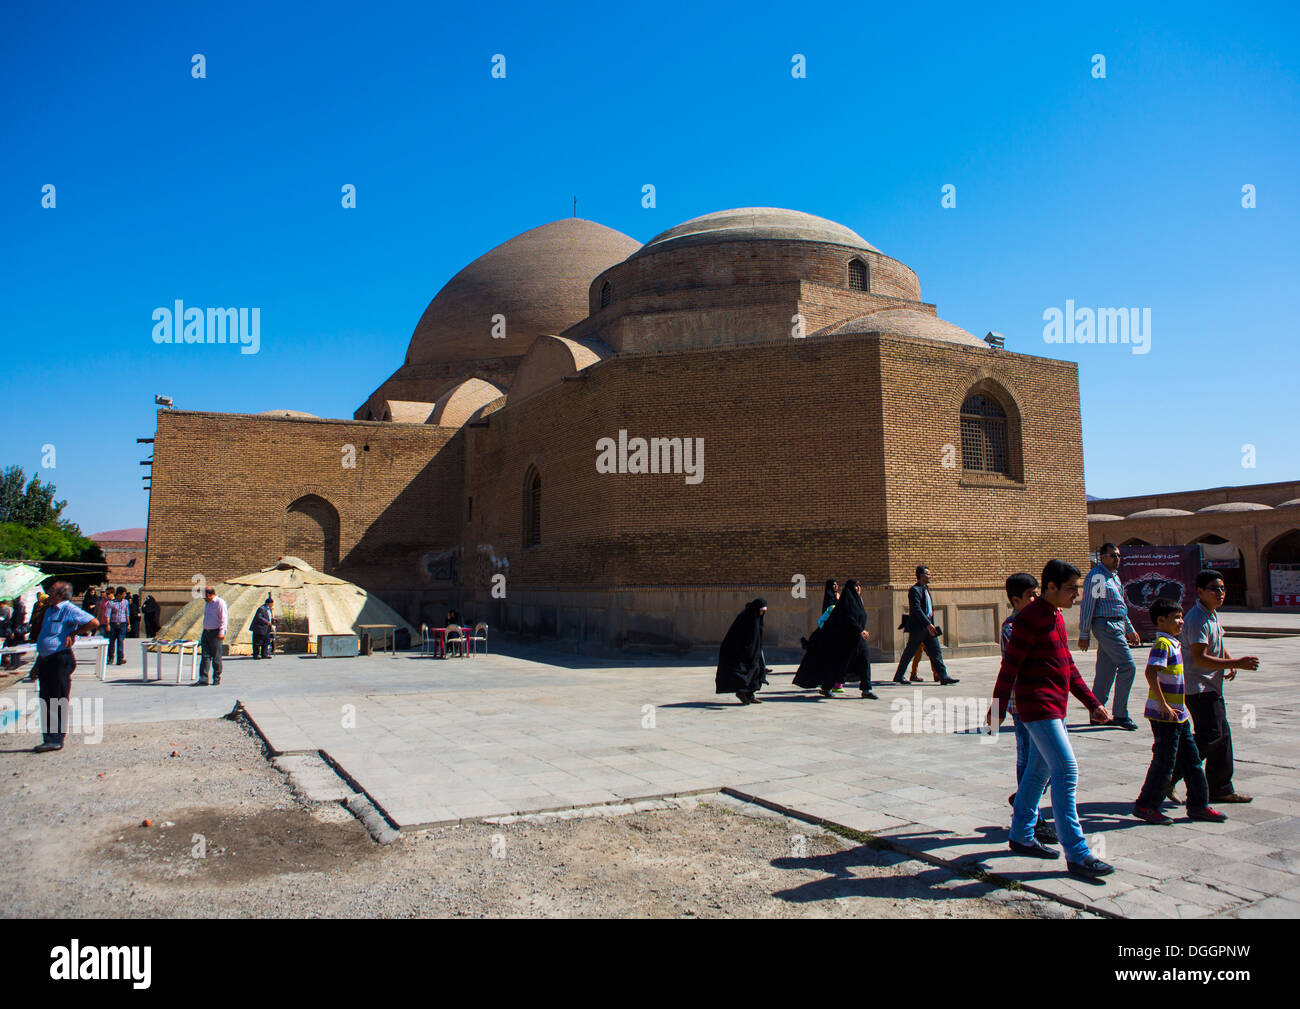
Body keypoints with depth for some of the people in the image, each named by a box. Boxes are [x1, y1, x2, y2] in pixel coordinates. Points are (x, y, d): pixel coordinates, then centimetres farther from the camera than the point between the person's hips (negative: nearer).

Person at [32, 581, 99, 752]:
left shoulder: (69, 610, -10)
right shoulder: (49, 610, 18)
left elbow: (94, 623, -20)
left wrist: (73, 633, -14)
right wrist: (38, 664, 24)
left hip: (60, 659, -9)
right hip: (46, 661, 9)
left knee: (58, 703, -5)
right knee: (46, 701, 11)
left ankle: (56, 740, -1)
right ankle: (49, 739, 19)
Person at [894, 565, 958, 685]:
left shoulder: (925, 589, 16)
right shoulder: (914, 590, -13)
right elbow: (916, 609, -22)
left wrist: (931, 624, 19)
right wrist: (928, 624, -26)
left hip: (928, 626, 9)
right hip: (918, 627, -8)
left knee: (936, 651, 1)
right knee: (909, 652, 1)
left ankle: (943, 676, 0)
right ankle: (898, 676, 12)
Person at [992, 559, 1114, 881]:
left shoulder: (1056, 616, 15)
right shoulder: (1029, 619, -15)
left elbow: (1067, 665, 21)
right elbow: (1009, 667, -16)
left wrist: (1092, 702, 18)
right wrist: (998, 711, -16)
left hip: (1055, 707, 10)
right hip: (1037, 706, -10)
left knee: (1039, 771, 15)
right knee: (1066, 772, -11)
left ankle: (1022, 836, 27)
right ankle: (1077, 855, -8)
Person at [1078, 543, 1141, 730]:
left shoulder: (1115, 576, 19)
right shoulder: (1096, 576, -11)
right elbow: (1087, 605, -13)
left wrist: (1130, 630, 27)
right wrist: (1084, 635, -15)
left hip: (1117, 626, 9)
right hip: (1106, 625, -9)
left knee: (1106, 669, 9)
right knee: (1128, 666, -12)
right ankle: (1120, 715, -7)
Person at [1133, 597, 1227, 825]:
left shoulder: (1174, 643, 13)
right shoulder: (1162, 643, -17)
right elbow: (1151, 673, -28)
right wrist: (1163, 705, -27)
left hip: (1178, 714, 9)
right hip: (1164, 715, -9)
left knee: (1191, 759, 14)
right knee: (1164, 761, -2)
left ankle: (1198, 805, 25)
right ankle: (1145, 805, 8)